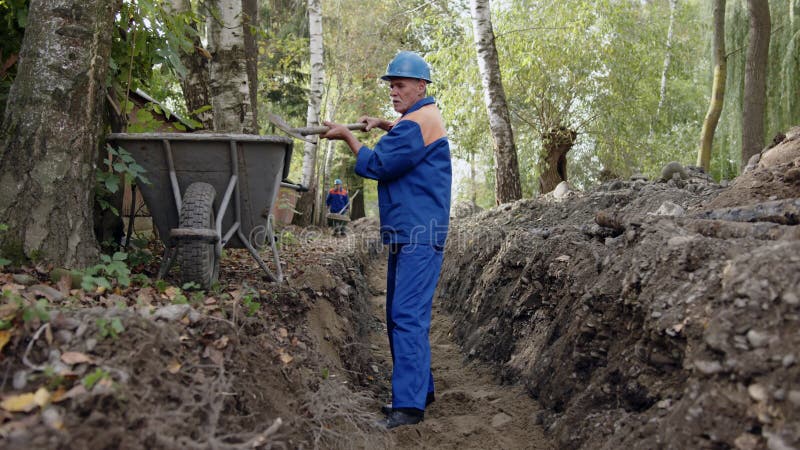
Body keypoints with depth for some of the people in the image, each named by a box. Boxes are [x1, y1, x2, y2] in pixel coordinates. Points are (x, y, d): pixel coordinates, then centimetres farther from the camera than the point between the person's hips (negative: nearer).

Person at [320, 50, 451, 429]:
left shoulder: (419, 121, -12)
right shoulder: (425, 116, 19)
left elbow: (376, 165, -13)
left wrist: (346, 136, 0)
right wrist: (384, 125, 26)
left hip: (420, 237, -11)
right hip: (405, 236, 11)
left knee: (408, 317, -15)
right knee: (399, 316, 13)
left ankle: (409, 404, -15)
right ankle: (420, 389, 22)